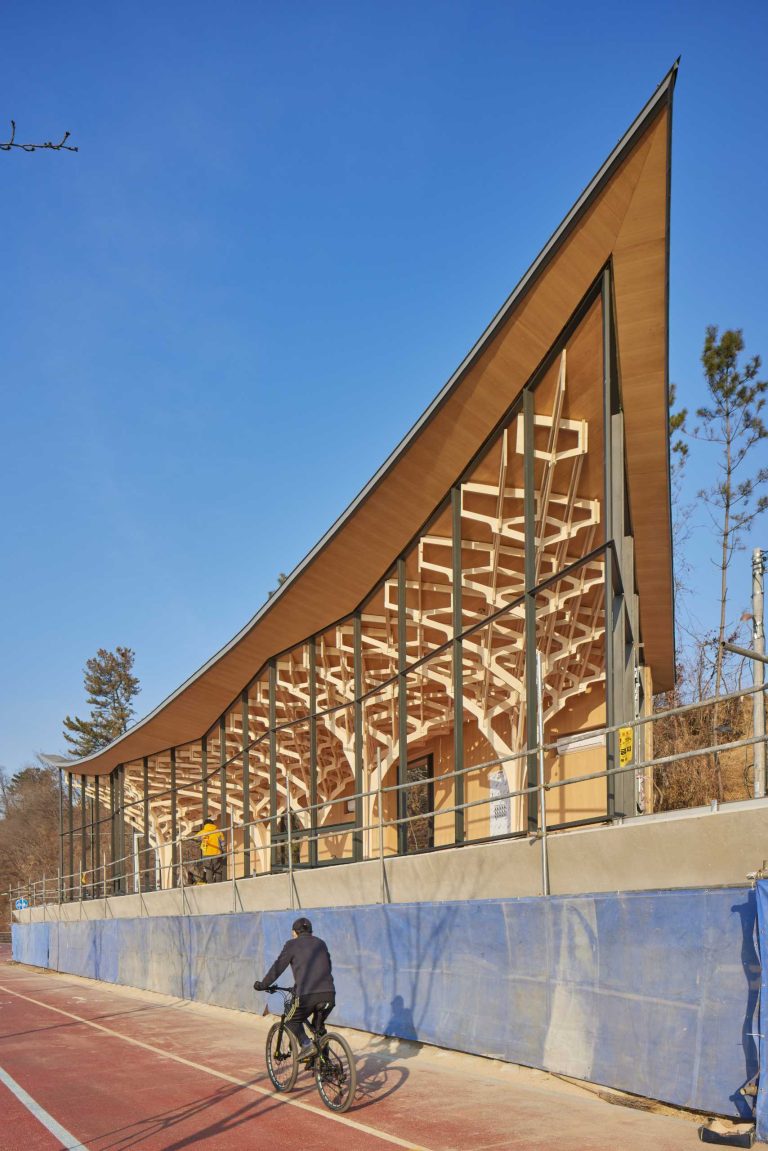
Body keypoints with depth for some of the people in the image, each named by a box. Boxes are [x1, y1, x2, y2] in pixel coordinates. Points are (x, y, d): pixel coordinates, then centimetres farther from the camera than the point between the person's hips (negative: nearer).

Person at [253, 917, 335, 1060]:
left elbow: (277, 968, 8)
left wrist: (262, 985, 20)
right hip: (328, 994, 5)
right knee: (319, 1026, 28)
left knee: (292, 1021, 18)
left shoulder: (292, 944, 8)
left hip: (307, 995, -5)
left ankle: (307, 1045, -5)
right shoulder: (321, 943, 23)